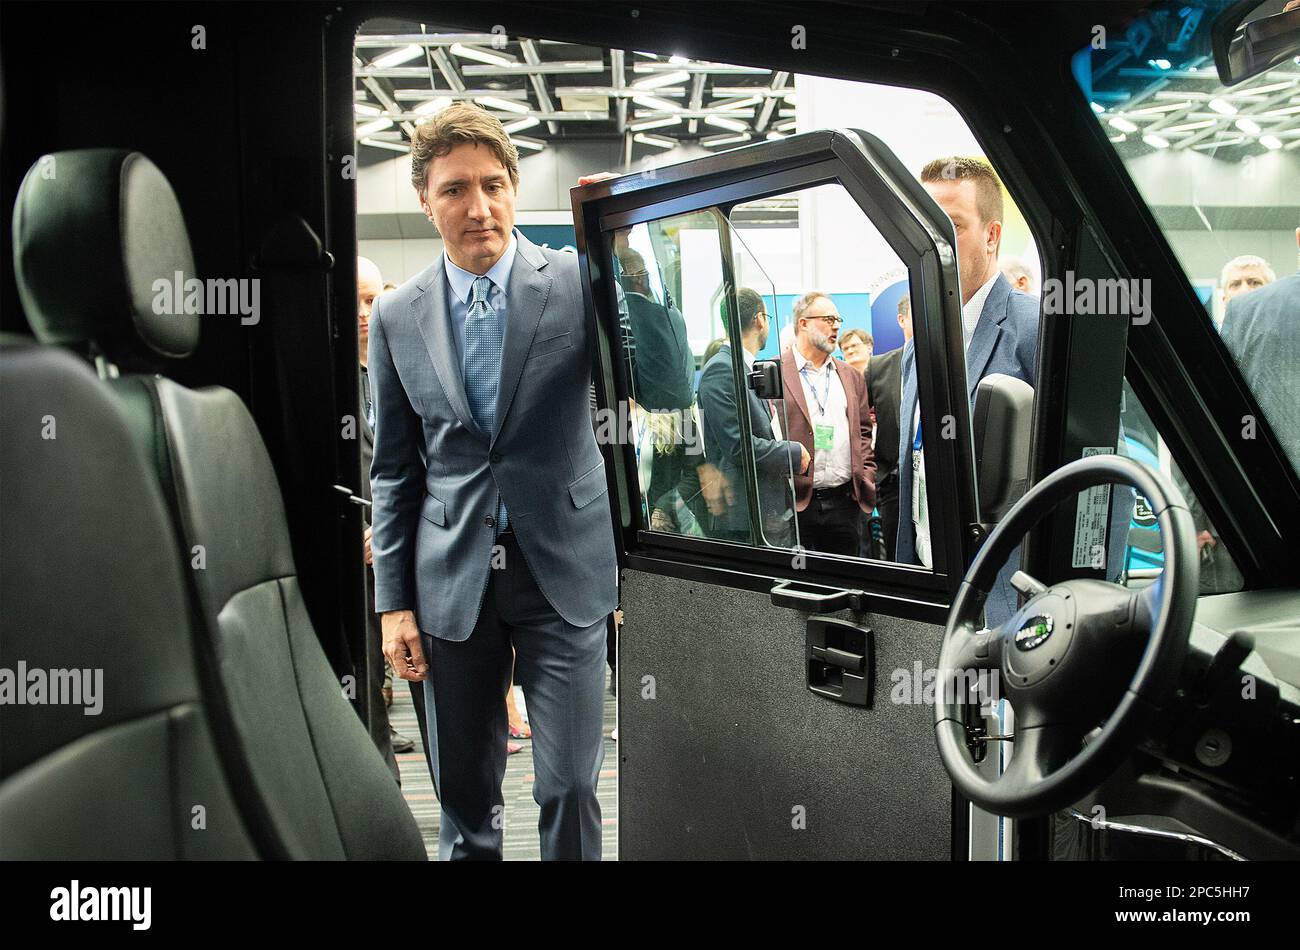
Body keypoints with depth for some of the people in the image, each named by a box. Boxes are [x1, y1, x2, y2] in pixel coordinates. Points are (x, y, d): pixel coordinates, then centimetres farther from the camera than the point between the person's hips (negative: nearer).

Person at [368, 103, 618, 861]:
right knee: (464, 793, 14)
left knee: (570, 785, 2)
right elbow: (395, 470, 8)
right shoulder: (398, 317, 4)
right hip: (453, 578, 2)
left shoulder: (579, 282, -3)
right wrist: (393, 600, 5)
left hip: (562, 568, -2)